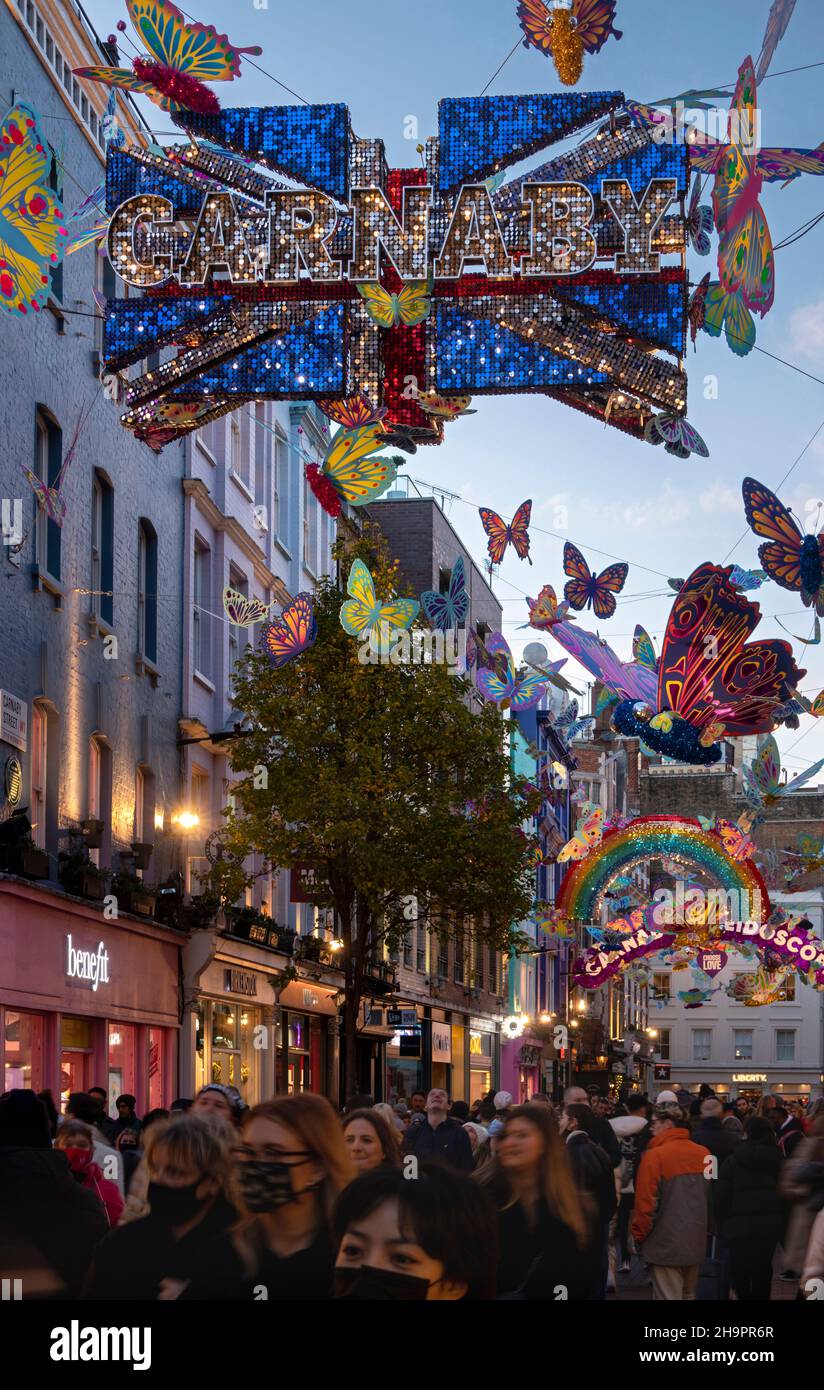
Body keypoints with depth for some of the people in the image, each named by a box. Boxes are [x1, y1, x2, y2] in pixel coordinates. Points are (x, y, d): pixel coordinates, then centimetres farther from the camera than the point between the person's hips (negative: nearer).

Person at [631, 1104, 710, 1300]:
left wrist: (639, 1235, -2)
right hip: (696, 1240, 6)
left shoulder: (655, 1155, -17)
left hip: (666, 1244, -6)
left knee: (668, 1296, 0)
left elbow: (646, 1202, -15)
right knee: (688, 1294, 18)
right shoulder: (704, 1154, 2)